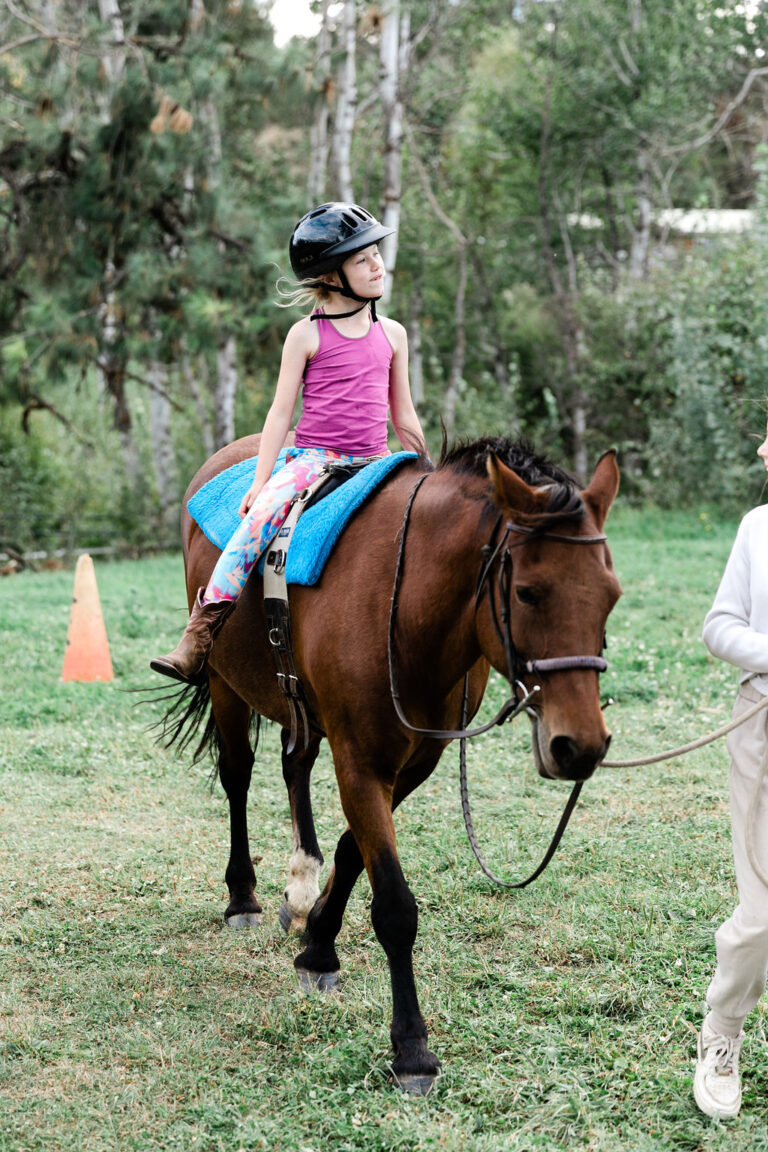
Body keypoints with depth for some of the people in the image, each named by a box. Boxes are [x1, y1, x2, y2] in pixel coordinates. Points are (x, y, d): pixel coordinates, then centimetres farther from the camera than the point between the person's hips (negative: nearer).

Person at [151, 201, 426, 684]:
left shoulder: (392, 334, 11)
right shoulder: (307, 334, 1)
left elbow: (404, 417, 18)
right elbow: (281, 411, 0)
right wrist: (261, 480, -7)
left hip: (373, 462, 4)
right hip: (312, 458, -3)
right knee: (262, 514, -28)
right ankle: (200, 635, -29)